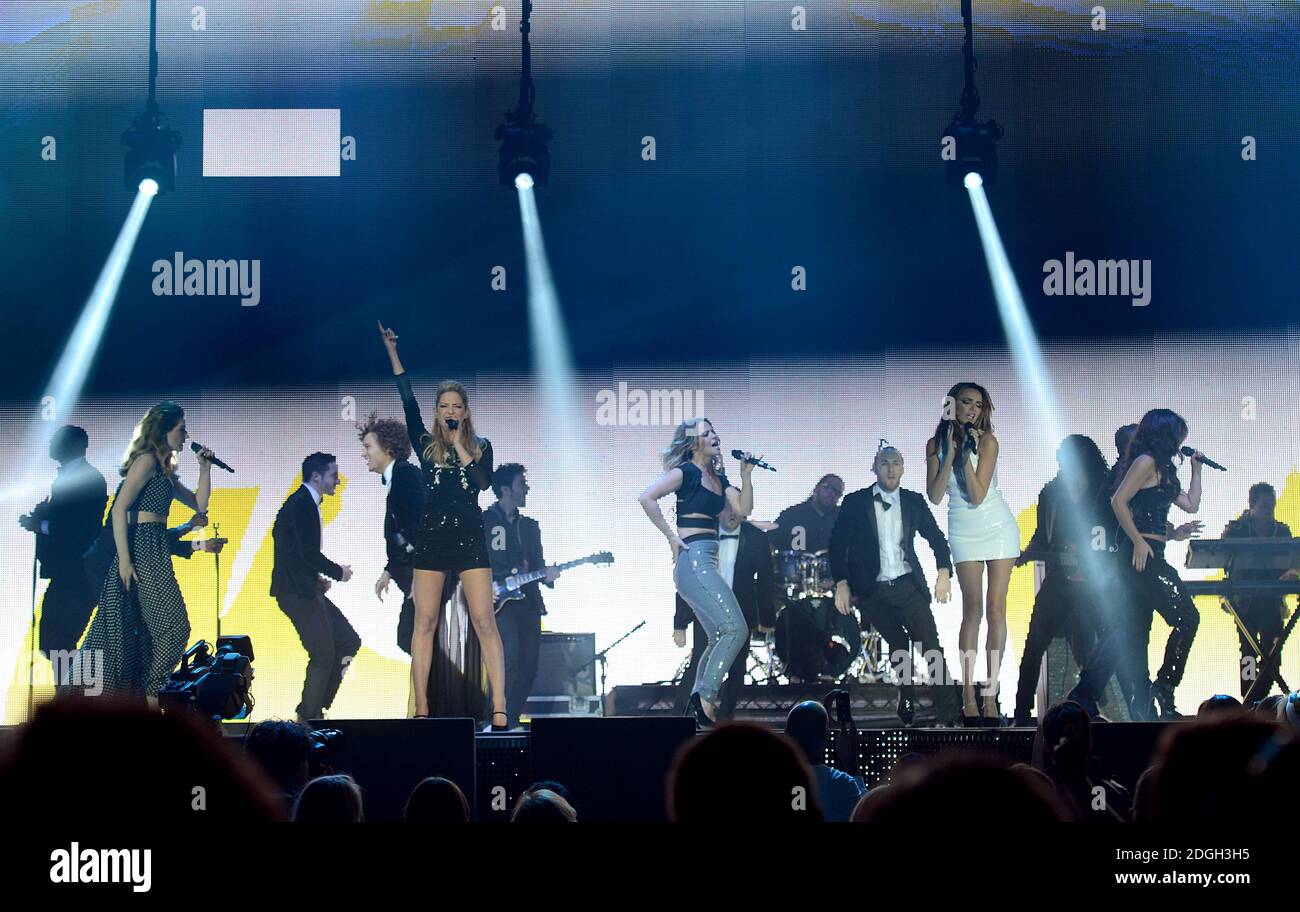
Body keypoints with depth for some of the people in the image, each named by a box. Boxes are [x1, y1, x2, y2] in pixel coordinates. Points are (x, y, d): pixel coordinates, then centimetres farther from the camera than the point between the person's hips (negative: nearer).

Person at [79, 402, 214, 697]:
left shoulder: (164, 469, 20)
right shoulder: (146, 460, -8)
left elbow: (199, 504, 26)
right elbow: (119, 509, -16)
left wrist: (205, 468, 14)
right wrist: (124, 559, -21)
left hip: (156, 552, 9)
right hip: (142, 549, -9)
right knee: (173, 626, -11)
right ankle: (149, 696, -6)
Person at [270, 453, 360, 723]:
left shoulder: (303, 502, 16)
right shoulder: (302, 505, -16)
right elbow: (309, 553, -22)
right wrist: (338, 572, -7)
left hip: (306, 590, 10)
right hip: (298, 592, -10)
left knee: (348, 642, 12)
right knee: (323, 654, -6)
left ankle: (312, 708, 15)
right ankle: (309, 718, 4)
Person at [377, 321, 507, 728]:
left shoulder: (481, 447, 7)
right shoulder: (426, 444, 7)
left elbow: (484, 481, -9)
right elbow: (408, 402, -1)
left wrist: (459, 446, -11)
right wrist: (392, 352, -6)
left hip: (470, 540, -1)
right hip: (432, 538, 1)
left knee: (485, 621, -7)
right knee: (425, 622, -1)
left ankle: (499, 709, -11)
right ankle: (421, 708, 1)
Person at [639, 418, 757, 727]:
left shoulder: (718, 478, 17)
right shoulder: (685, 472, -7)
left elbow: (744, 509, 11)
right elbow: (646, 498, -18)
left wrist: (746, 475, 2)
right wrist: (671, 537, -16)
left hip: (707, 564, 9)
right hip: (692, 559, -9)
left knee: (719, 638, 10)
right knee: (735, 629, -16)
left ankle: (697, 708, 12)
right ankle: (706, 696, -13)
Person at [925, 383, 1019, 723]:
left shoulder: (987, 441, -7)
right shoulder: (935, 445, 1)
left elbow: (977, 496, -13)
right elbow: (934, 496, -9)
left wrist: (967, 454, -20)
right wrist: (951, 453, -14)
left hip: (998, 527, -1)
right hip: (964, 530, 1)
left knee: (996, 609, -6)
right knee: (973, 609, -9)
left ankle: (990, 693, -5)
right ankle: (967, 692, -7)